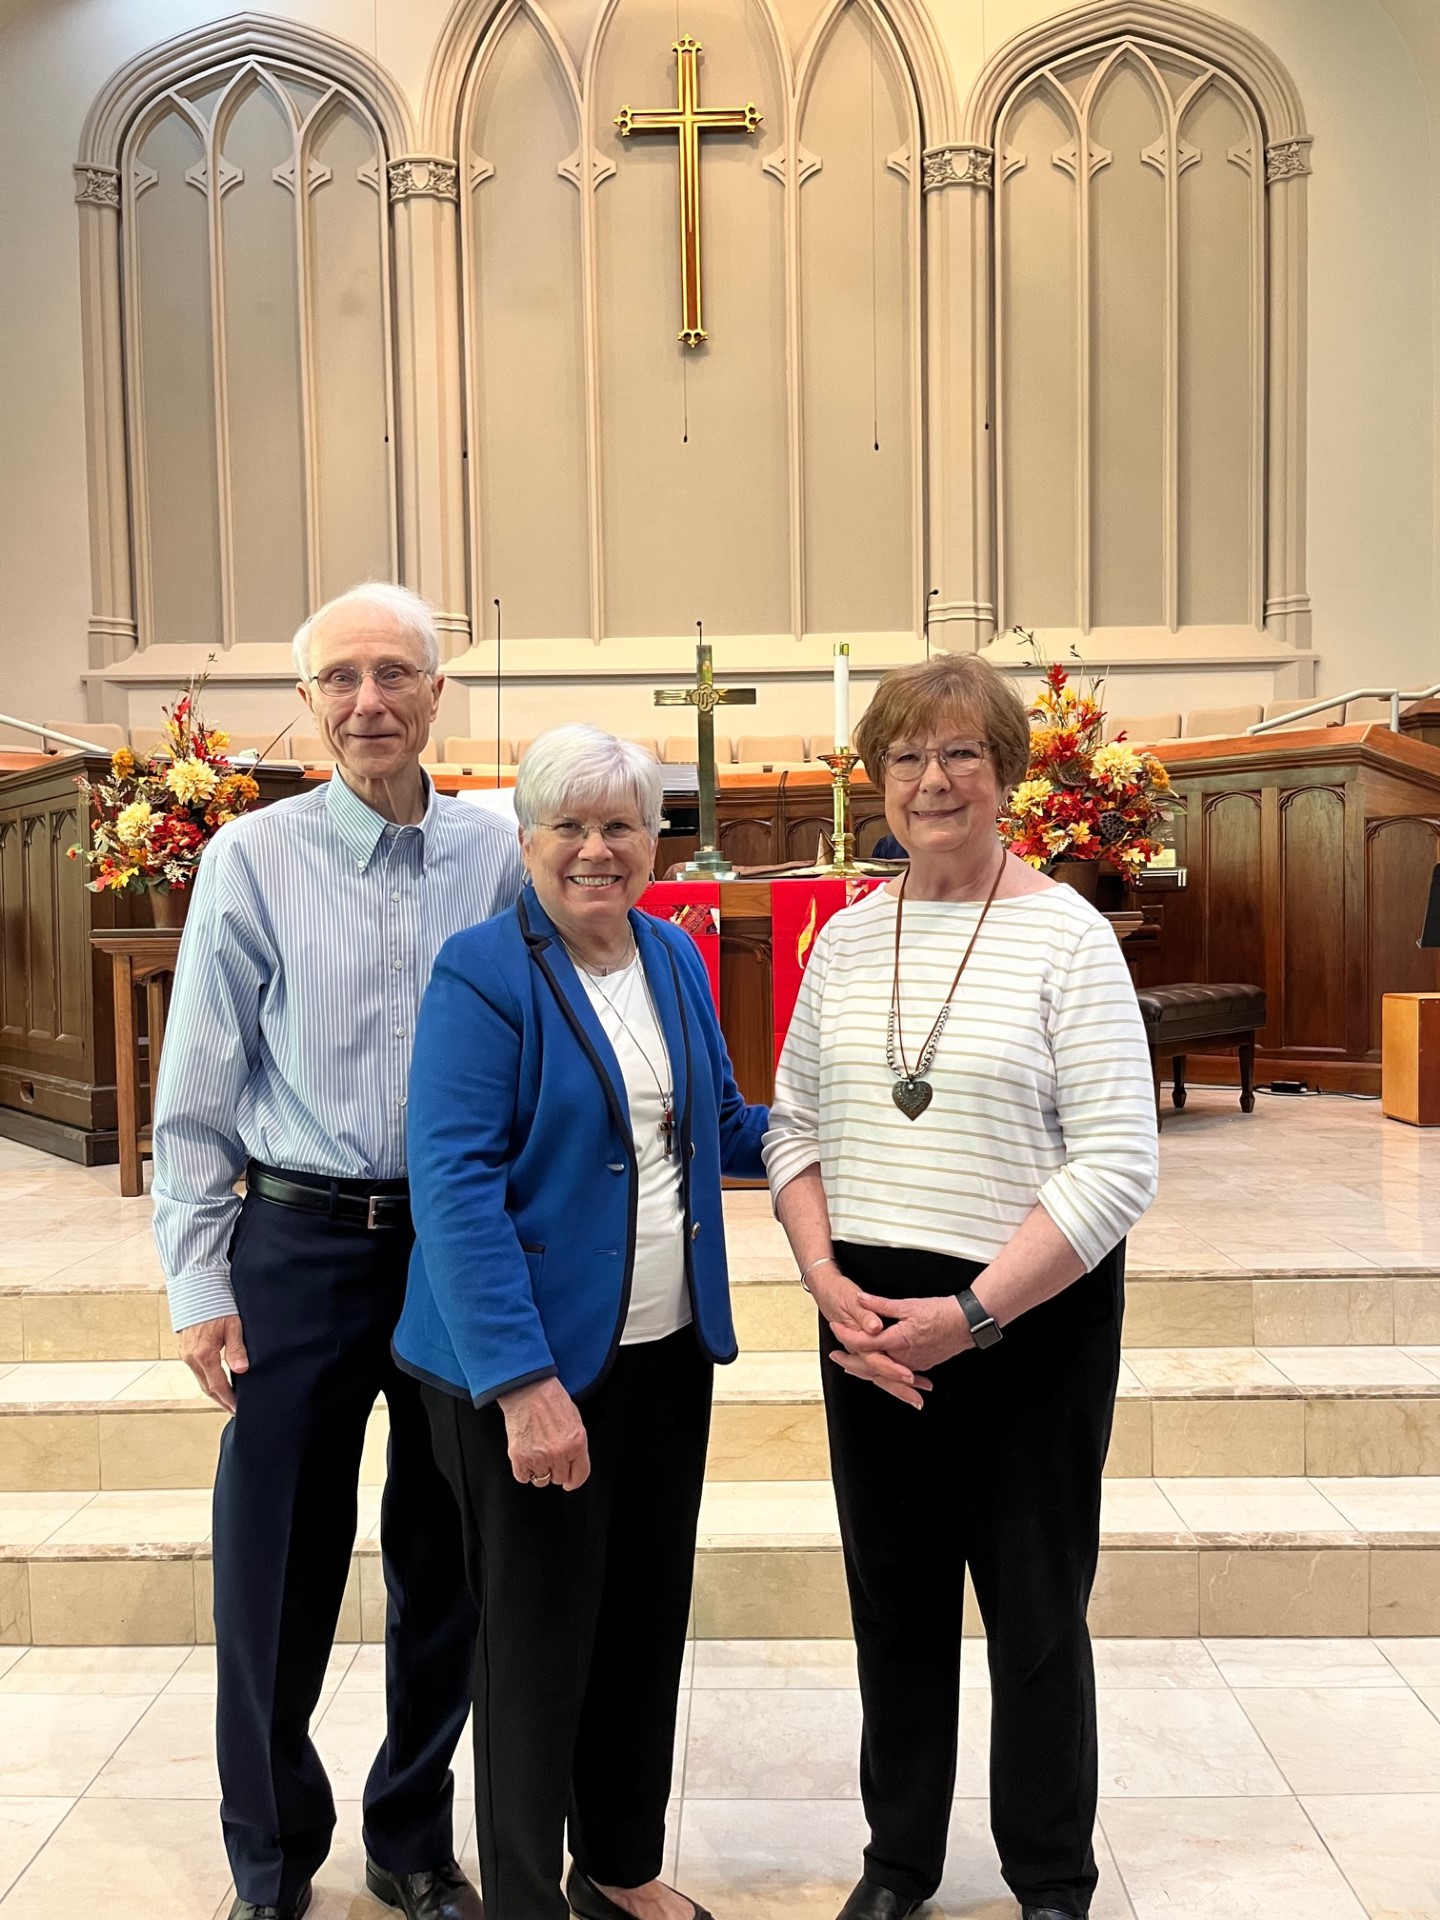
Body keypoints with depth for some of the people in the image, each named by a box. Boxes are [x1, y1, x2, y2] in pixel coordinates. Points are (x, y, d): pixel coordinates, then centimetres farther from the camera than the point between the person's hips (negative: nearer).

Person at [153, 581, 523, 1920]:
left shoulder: (497, 858, 1)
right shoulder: (253, 860, -4)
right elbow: (197, 1095, -2)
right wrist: (198, 1283, -5)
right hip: (299, 1244, -2)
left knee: (444, 1566, 15)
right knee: (277, 1572, 9)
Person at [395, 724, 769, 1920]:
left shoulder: (676, 957, 7)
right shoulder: (484, 972, -14)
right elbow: (455, 1184, -20)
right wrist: (523, 1382, -24)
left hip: (669, 1350, 7)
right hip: (533, 1361, -6)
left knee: (648, 1619, 19)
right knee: (540, 1640, 8)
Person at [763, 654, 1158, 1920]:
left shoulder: (1066, 936, -9)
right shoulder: (847, 938, 5)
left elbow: (1119, 1166, -13)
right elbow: (794, 1127, 9)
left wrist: (970, 1314, -17)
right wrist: (830, 1281, -6)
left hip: (1032, 1321, -4)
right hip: (870, 1319, 4)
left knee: (1035, 1611, 11)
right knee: (894, 1600, 17)